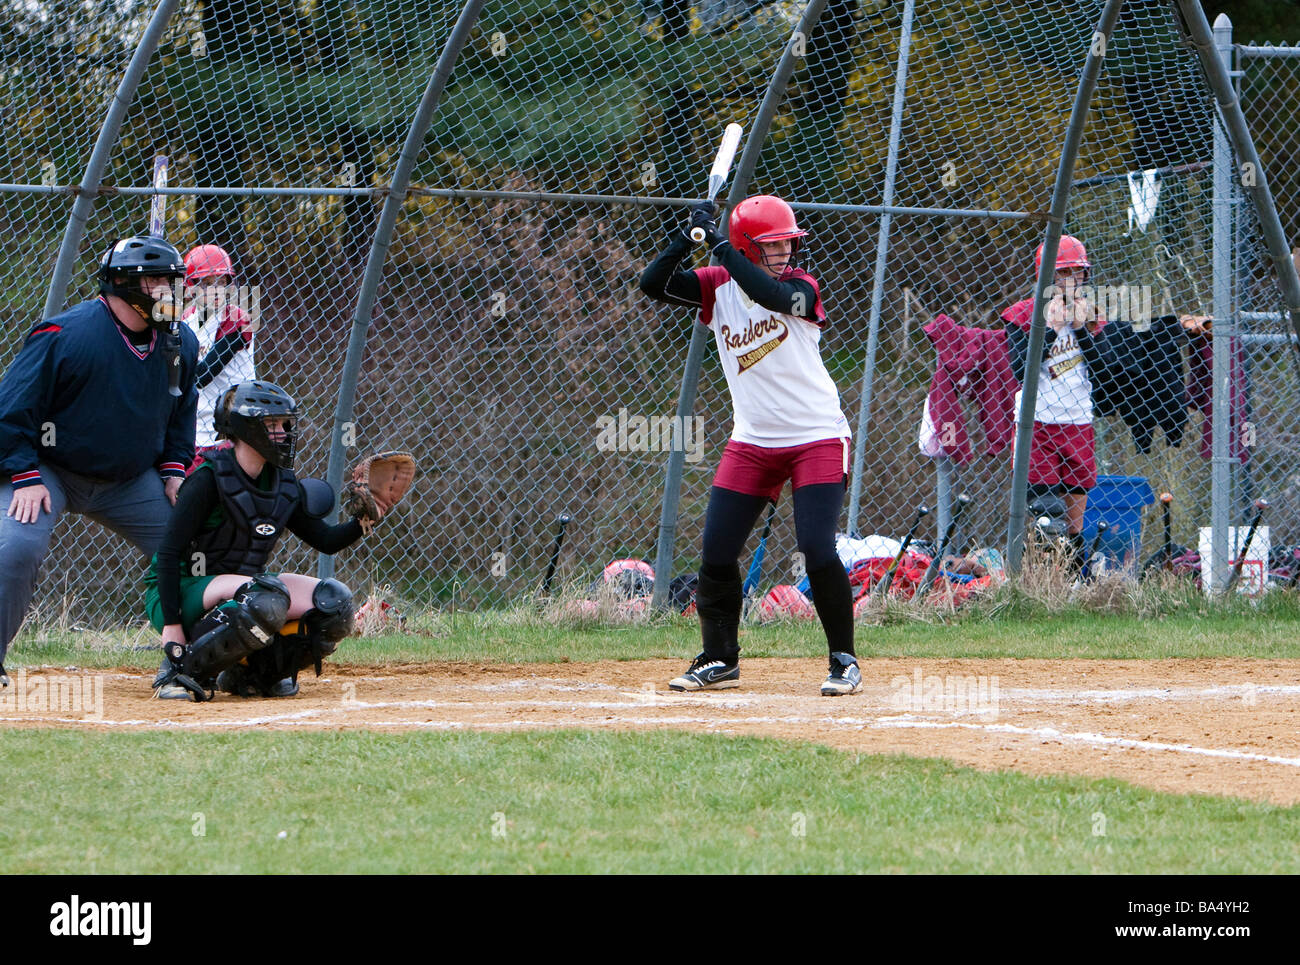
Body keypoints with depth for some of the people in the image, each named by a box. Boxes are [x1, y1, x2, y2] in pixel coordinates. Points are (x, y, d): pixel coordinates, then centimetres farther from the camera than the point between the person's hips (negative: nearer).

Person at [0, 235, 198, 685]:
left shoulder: (181, 343, -2)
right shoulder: (63, 335, -22)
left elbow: (181, 410, 17)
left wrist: (173, 468, 5)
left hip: (129, 480, 6)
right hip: (50, 473, -5)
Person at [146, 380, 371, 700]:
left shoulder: (284, 486, 5)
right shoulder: (210, 479, -17)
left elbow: (326, 541, 12)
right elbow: (168, 553, -18)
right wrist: (172, 625, -23)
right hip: (183, 593, -7)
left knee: (335, 606, -9)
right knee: (267, 596, -37)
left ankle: (251, 670, 5)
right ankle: (178, 671, -23)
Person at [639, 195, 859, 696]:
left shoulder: (800, 287, -10)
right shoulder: (718, 286, 0)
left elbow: (770, 294, -33)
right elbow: (653, 284, -11)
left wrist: (716, 242, -31)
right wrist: (689, 237, -23)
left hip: (817, 438, -4)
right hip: (751, 442, 4)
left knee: (817, 551, -15)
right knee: (716, 554, 0)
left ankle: (844, 661, 0)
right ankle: (720, 660, 17)